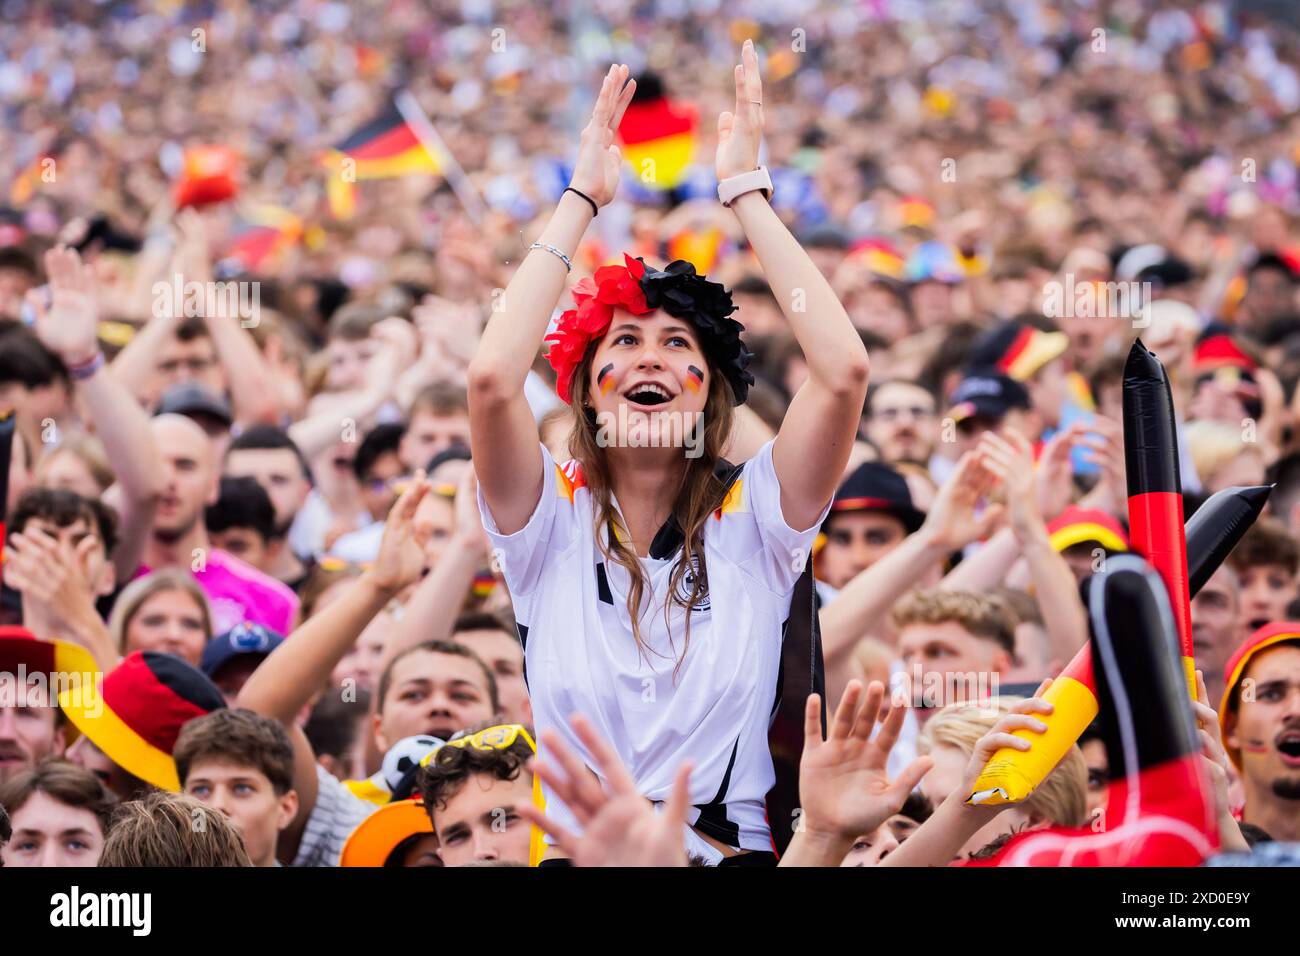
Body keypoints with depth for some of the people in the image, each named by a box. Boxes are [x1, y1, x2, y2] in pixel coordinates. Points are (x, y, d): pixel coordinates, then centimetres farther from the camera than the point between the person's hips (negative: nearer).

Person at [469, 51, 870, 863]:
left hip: (732, 851, 0)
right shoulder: (551, 525, 7)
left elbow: (845, 369, -5)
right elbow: (492, 376, -10)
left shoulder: (751, 526, 8)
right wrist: (582, 200, 1)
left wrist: (745, 191, 3)